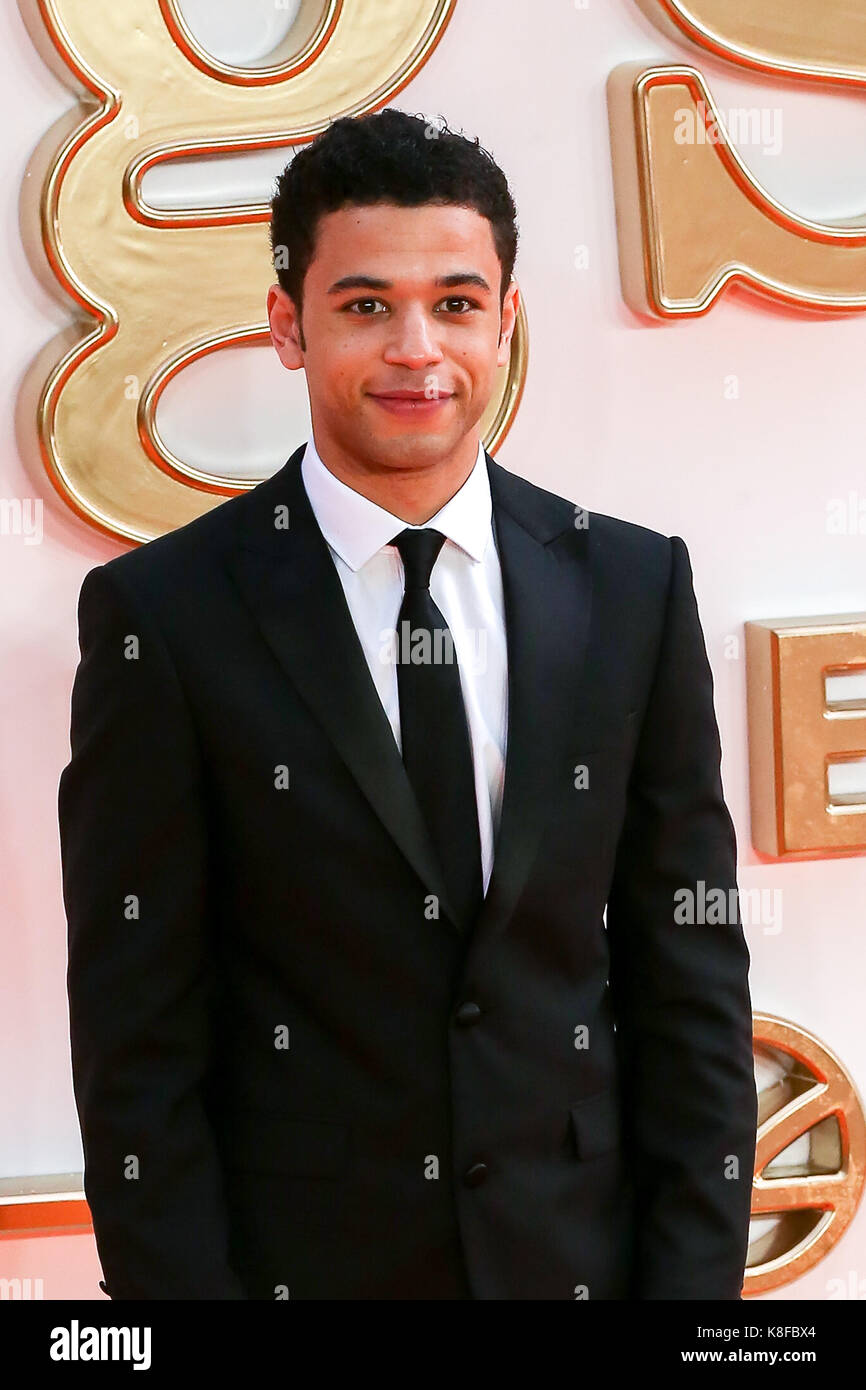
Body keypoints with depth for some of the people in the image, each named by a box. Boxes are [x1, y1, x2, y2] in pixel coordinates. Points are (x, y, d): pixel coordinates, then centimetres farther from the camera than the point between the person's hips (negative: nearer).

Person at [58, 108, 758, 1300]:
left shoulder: (634, 587, -1)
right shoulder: (167, 615, -9)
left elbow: (691, 978, 1)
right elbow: (136, 1034, -8)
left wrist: (697, 1278, -3)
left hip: (580, 1251, 3)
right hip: (295, 1256, -2)